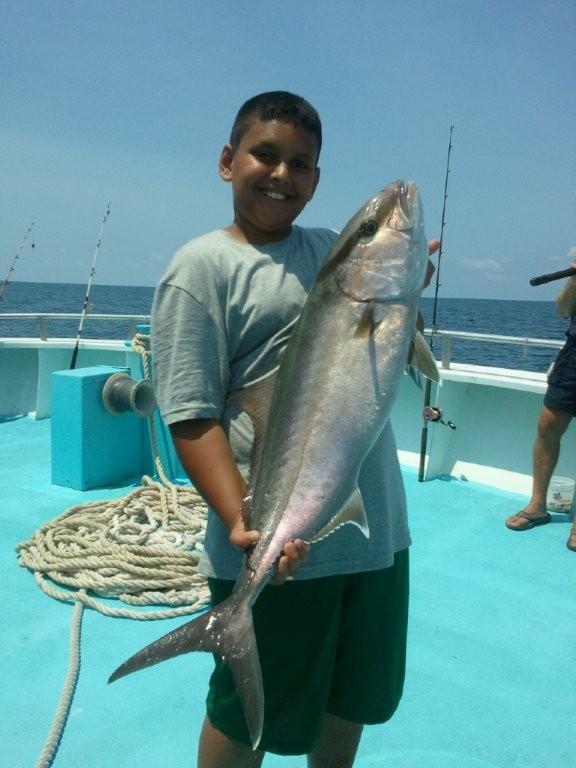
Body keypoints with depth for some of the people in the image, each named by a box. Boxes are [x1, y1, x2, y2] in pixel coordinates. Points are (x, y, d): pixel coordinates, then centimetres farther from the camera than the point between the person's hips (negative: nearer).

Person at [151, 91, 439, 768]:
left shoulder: (336, 249, 11)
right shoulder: (203, 267, -8)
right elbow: (192, 419, -15)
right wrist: (243, 523, -27)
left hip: (378, 529, 6)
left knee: (354, 698, 25)